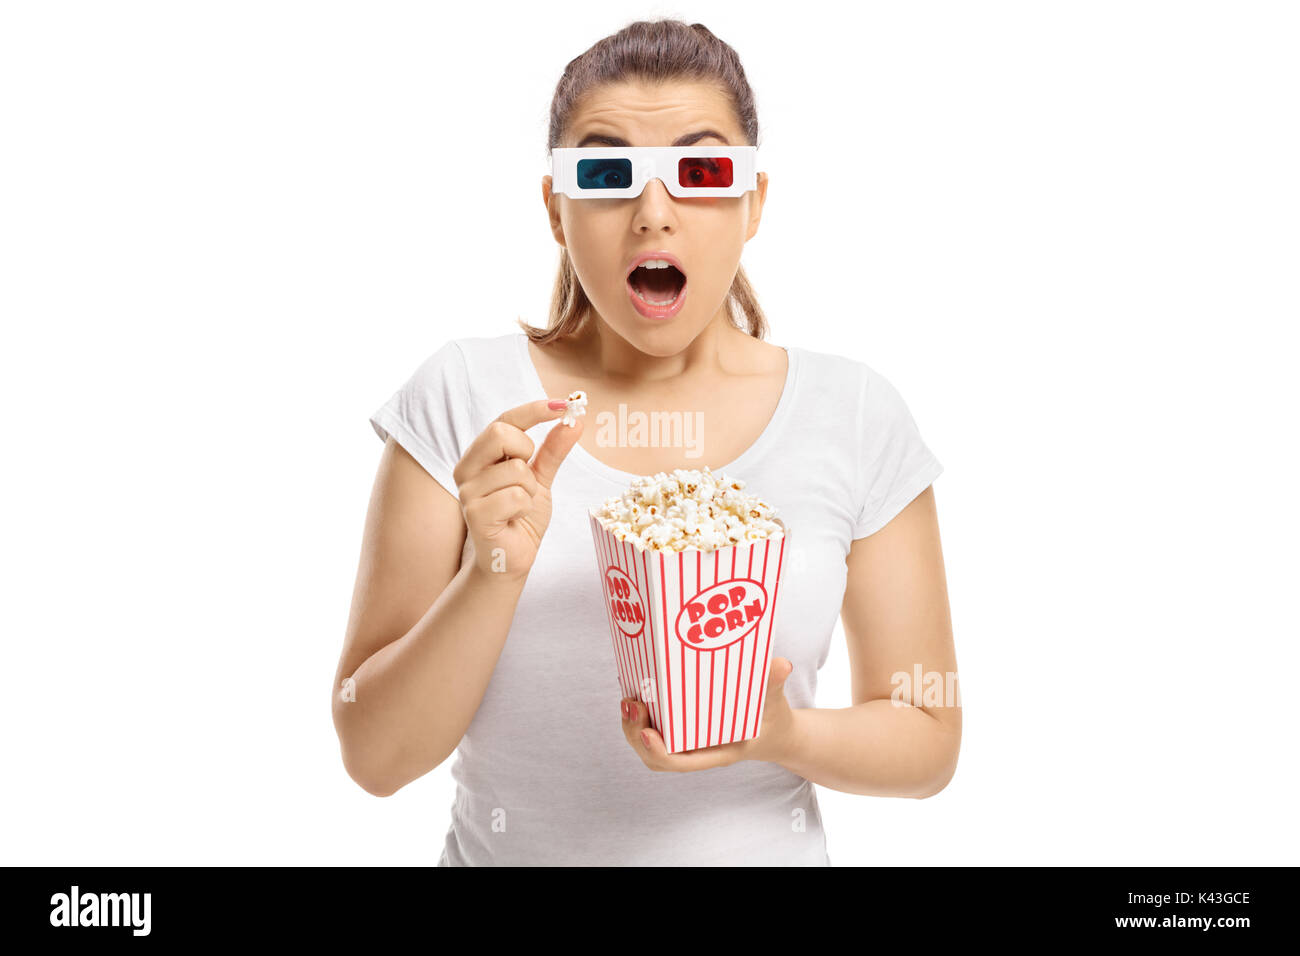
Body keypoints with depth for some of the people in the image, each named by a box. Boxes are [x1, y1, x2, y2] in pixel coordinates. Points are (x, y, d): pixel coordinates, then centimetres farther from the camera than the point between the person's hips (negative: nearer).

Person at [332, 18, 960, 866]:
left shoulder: (856, 416, -10)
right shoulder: (463, 399, -12)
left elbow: (928, 740, -4)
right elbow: (375, 756, -12)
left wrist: (787, 735, -22)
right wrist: (495, 571, -27)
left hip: (765, 845, 1)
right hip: (508, 848, 0)